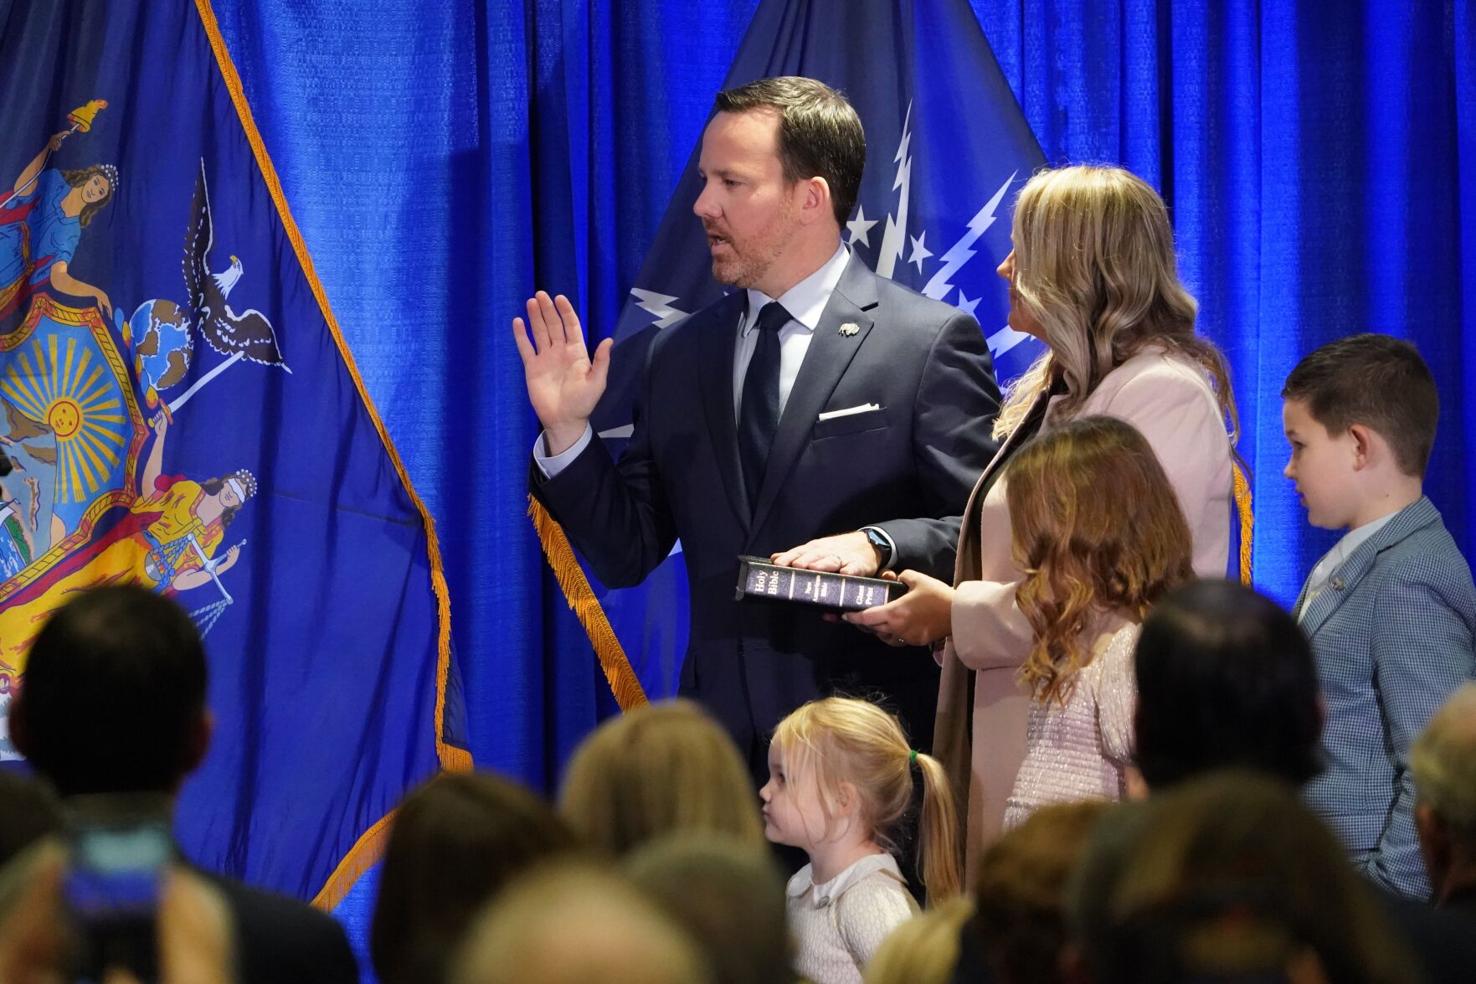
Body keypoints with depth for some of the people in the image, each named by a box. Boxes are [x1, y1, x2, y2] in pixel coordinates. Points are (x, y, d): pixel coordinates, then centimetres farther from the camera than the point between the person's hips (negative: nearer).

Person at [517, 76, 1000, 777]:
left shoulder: (931, 343, -3)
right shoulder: (679, 356, 12)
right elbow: (627, 554, 13)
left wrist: (880, 544, -24)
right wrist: (566, 430, 0)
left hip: (870, 741, -4)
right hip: (722, 739, 4)